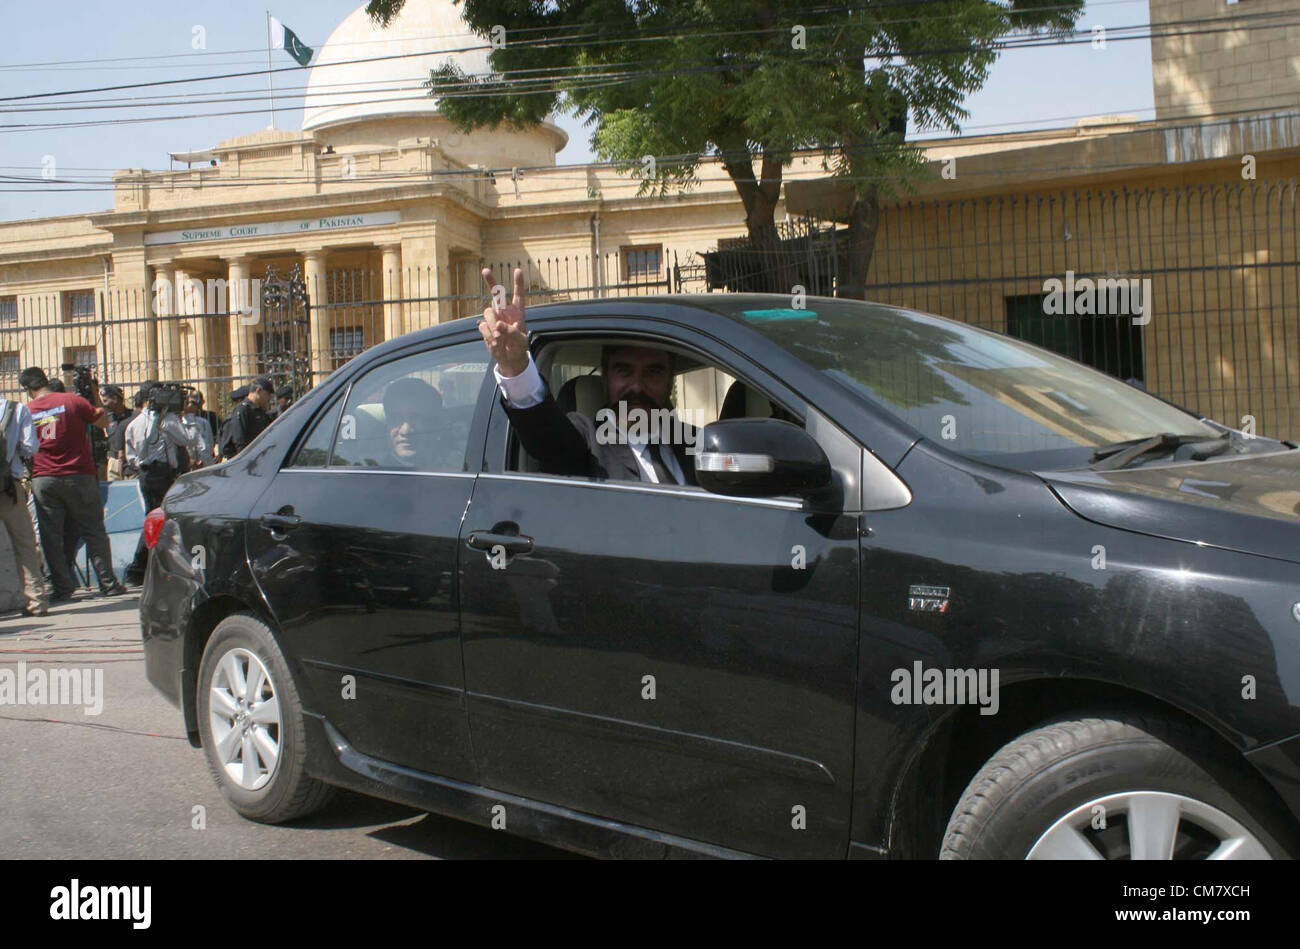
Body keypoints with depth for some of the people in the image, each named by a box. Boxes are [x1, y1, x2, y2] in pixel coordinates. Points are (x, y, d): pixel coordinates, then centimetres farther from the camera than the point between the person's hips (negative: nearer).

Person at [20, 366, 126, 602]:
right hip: (78, 477, -1)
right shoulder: (72, 401, -5)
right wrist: (96, 399, 15)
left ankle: (62, 588, 6)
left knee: (51, 537, 6)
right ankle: (108, 583, 9)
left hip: (43, 480, 1)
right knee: (94, 532, 7)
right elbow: (104, 421, 2)